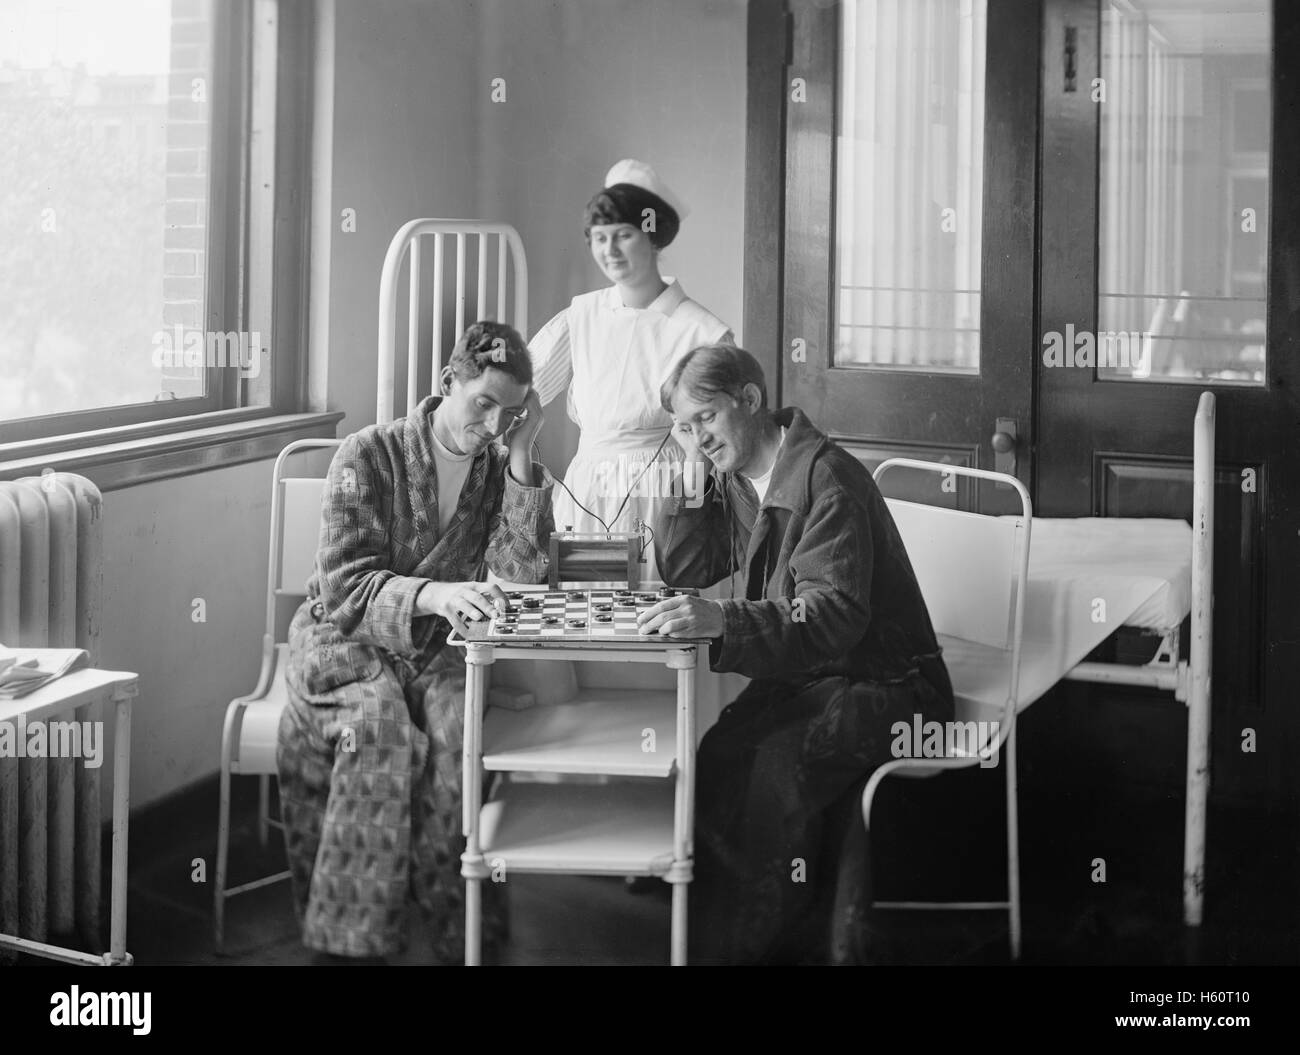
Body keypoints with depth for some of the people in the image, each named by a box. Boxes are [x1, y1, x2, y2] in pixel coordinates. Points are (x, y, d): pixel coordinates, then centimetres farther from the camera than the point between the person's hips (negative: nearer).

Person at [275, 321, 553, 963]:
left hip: (436, 649, 3)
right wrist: (433, 595, -35)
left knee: (458, 718, -31)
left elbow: (520, 578, -10)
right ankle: (349, 934, -28)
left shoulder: (500, 471, 5)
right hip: (347, 640, -3)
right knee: (377, 720, -34)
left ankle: (452, 922, -24)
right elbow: (345, 588, -16)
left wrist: (520, 457, -13)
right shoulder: (368, 458, -7)